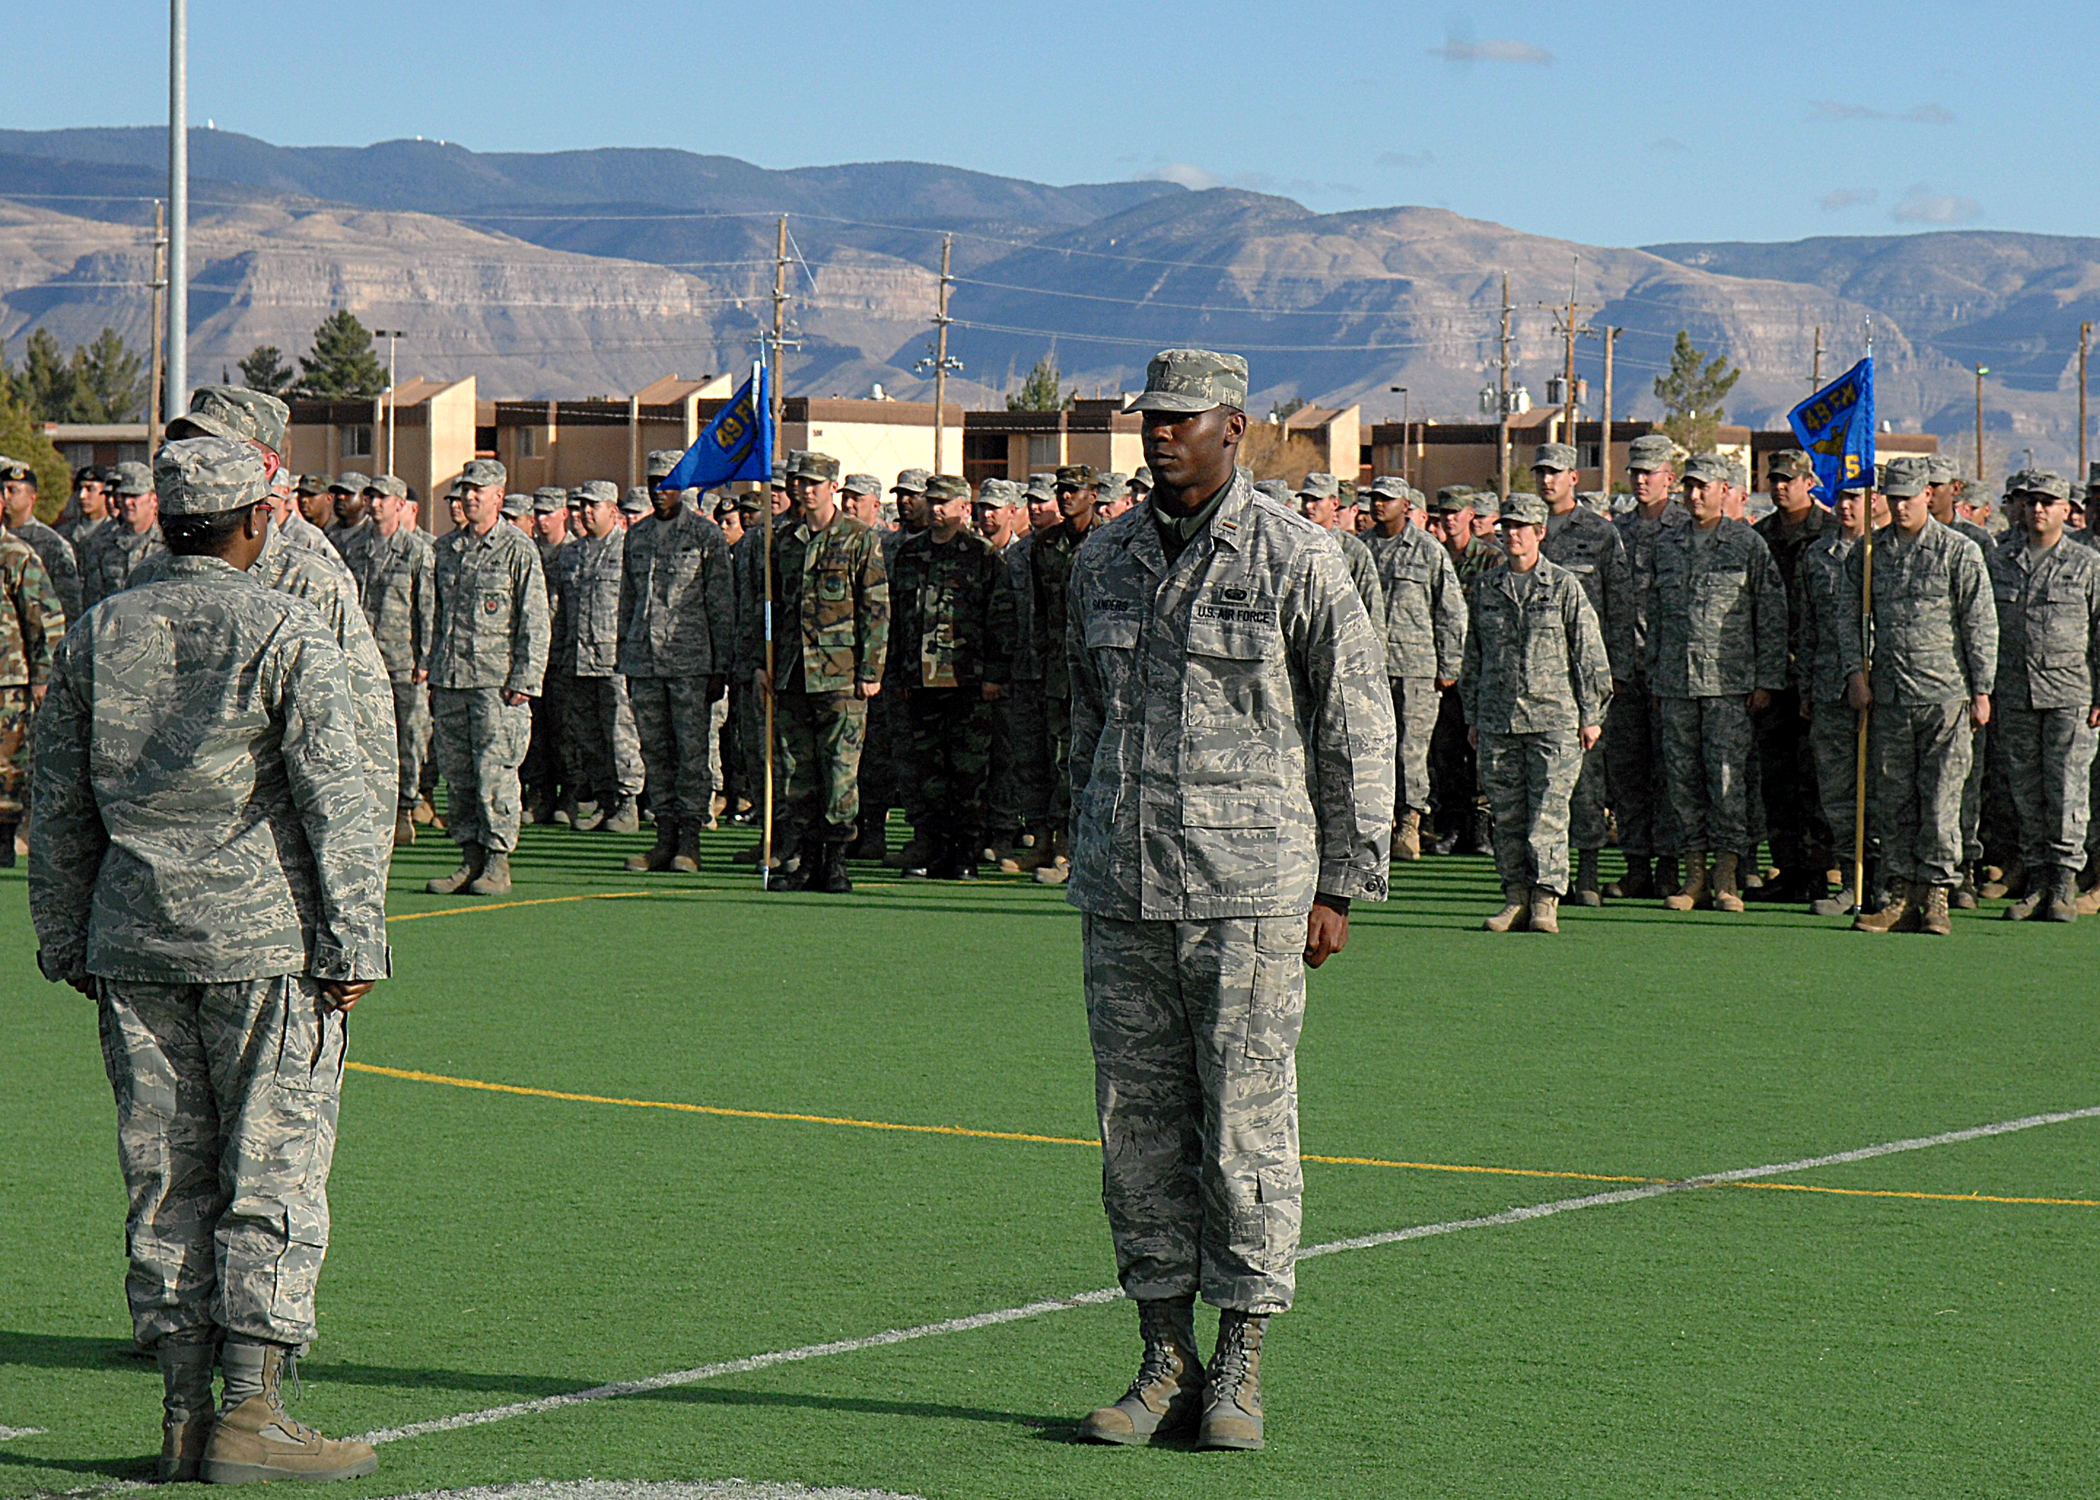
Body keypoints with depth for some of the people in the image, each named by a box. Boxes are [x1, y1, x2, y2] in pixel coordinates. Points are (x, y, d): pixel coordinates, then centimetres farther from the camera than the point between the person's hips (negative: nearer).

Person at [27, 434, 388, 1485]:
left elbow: (58, 808, 13)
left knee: (164, 1182, 8)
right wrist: (352, 945, -6)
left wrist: (66, 944, 20)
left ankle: (183, 1414, 10)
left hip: (135, 946, 5)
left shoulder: (95, 637, 9)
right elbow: (335, 799, -10)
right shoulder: (284, 633, -6)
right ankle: (251, 1416, -5)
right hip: (265, 944, -5)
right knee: (274, 1178, -1)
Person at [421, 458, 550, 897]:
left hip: (498, 680, -6)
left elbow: (534, 621, -4)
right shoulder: (446, 548, 14)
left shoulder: (519, 549, -2)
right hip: (451, 680, 6)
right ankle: (471, 859, 13)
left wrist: (525, 680, -11)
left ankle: (498, 863, 0)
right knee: (458, 774, 6)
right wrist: (433, 673, 16)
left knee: (495, 772, -7)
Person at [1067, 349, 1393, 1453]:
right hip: (1123, 897, 5)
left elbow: (1358, 728, -1)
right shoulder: (1104, 562, 11)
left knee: (1246, 1123, -3)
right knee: (1138, 1124, 5)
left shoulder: (1297, 558, -4)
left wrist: (1341, 885, -3)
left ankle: (1240, 1367, 5)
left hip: (1251, 889, -5)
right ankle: (1166, 1361, 13)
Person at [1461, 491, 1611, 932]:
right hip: (1497, 720, 3)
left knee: (1548, 812, -7)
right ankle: (1516, 899, 11)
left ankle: (1546, 900, -2)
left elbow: (1589, 653, 4)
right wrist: (1472, 717, 14)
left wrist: (1592, 715, 0)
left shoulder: (1564, 586, 2)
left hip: (1554, 718, -3)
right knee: (1508, 814, 4)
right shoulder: (1485, 588, 12)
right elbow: (1472, 656, 18)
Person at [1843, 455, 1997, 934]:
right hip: (1888, 694, 4)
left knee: (1941, 798, -5)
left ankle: (1935, 893, 1)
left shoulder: (1959, 552, 0)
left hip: (1945, 695, -4)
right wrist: (1856, 671, 1)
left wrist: (1981, 691, -4)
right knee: (1894, 799, 5)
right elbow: (1850, 615, 15)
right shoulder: (1869, 552, 10)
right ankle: (1901, 894, 9)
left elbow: (1981, 625, 0)